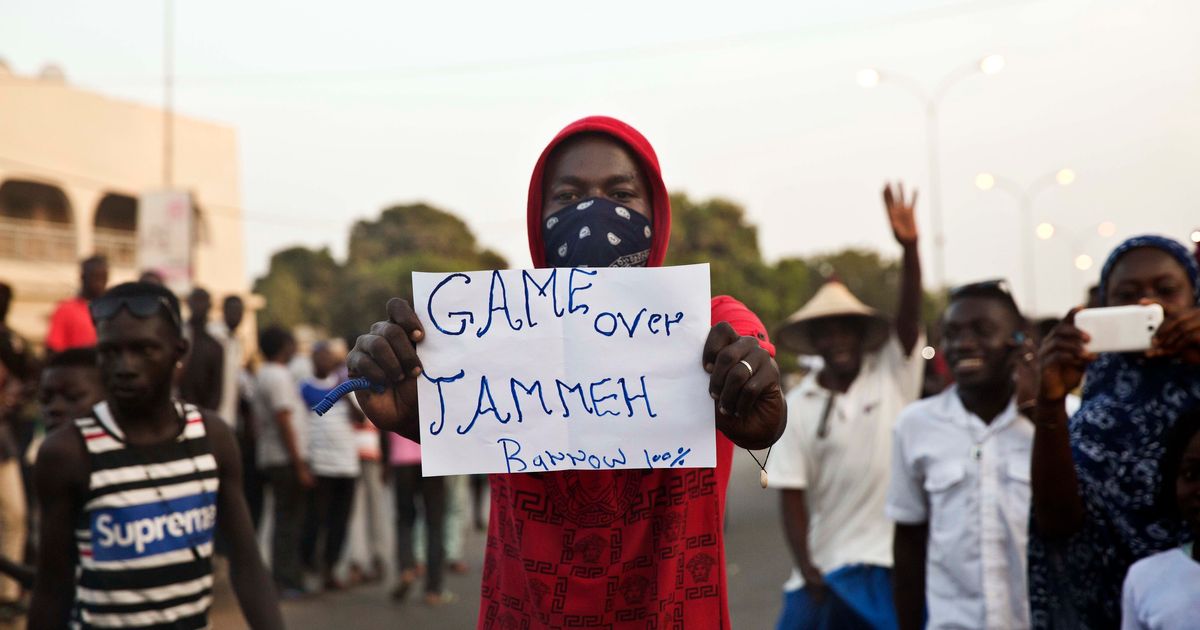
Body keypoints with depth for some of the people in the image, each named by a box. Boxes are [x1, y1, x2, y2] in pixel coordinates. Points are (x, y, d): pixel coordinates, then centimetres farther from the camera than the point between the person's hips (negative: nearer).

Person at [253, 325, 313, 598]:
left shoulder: (262, 375, 16)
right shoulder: (279, 376, -14)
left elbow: (258, 421, 20)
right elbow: (285, 423, -19)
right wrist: (300, 466, -19)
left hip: (270, 459, 10)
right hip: (286, 459, -10)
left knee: (289, 521, 14)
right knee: (288, 521, -5)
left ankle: (290, 579, 19)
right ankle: (285, 582, -2)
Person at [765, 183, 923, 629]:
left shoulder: (892, 375, 0)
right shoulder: (798, 406, -1)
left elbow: (909, 316, -16)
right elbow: (791, 494, -3)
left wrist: (909, 247, -30)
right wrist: (806, 568, -10)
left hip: (896, 557, 0)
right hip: (828, 562, 0)